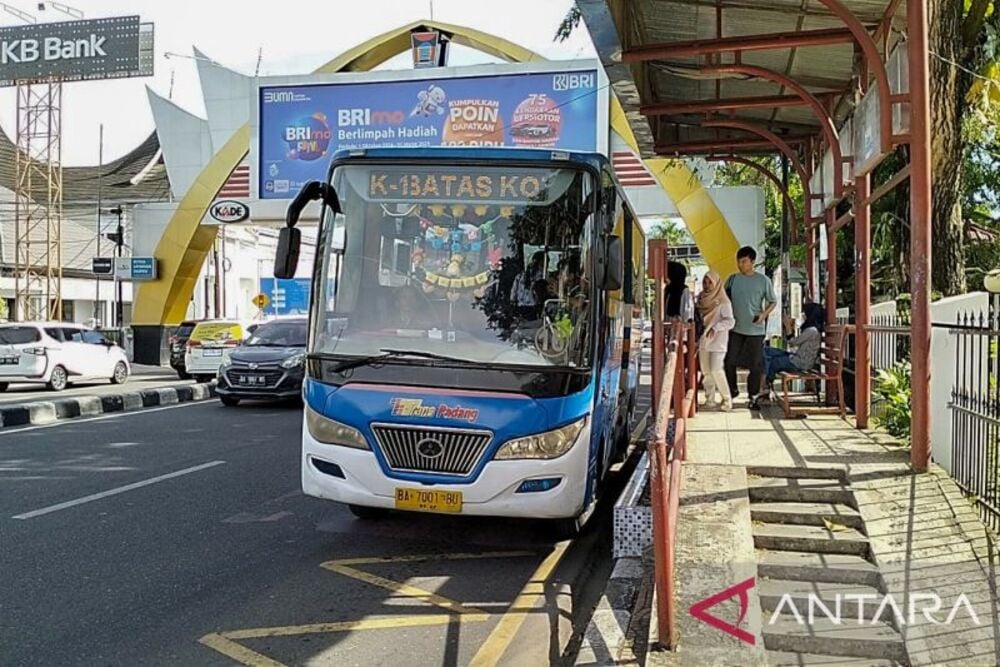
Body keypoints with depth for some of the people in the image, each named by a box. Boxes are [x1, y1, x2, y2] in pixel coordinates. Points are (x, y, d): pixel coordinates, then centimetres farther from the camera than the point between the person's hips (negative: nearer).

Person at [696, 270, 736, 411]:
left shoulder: (723, 302, -9)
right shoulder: (701, 299, 9)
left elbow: (730, 321, -16)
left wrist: (715, 327, -29)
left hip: (717, 341, -6)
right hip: (703, 340, 6)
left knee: (716, 370, -13)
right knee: (706, 371, 8)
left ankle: (727, 400, -3)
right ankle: (709, 399, 18)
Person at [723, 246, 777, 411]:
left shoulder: (763, 280, -3)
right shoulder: (733, 279, 4)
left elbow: (773, 302, 4)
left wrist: (764, 314, -14)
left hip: (755, 329, -2)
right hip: (735, 328, 2)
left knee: (755, 365, 3)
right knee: (729, 361, 1)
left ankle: (753, 397, 15)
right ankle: (732, 390, 22)